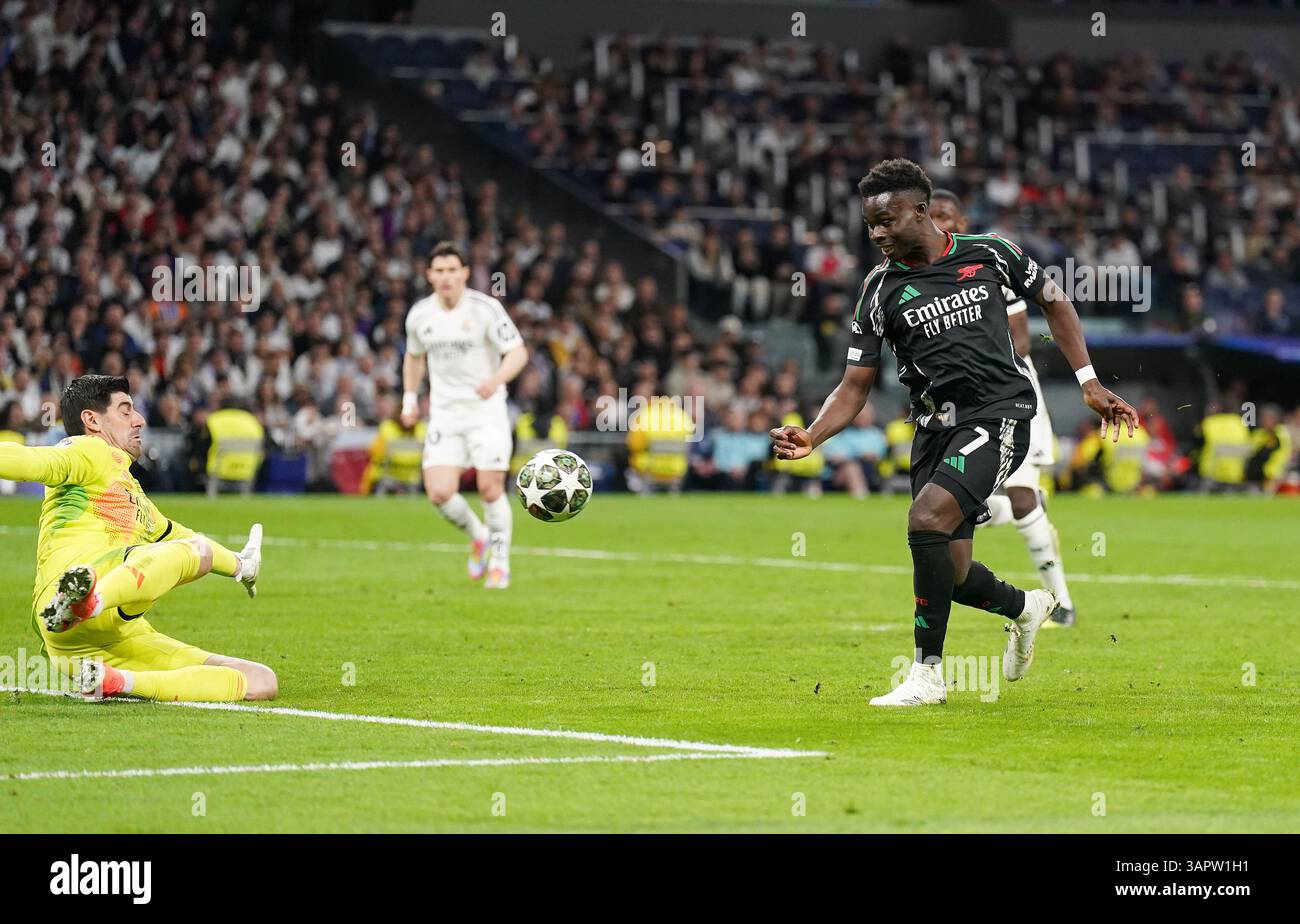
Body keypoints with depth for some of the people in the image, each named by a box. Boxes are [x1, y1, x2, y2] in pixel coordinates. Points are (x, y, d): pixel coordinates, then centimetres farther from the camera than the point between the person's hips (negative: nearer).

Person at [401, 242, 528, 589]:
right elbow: (414, 356, 23)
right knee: (440, 492, -11)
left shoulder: (486, 309, -10)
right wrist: (410, 398, 13)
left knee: (490, 489, -9)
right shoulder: (419, 315, 4)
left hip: (486, 410, -3)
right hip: (444, 414, 3)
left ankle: (500, 563, 11)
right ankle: (478, 537, 19)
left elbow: (518, 353, -12)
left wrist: (496, 380, -31)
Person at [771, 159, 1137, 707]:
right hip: (936, 426, 4)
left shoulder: (989, 253, 0)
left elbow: (1053, 302, 16)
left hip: (999, 414, -4)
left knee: (927, 518, -26)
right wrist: (811, 437, -15)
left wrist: (1089, 383, 10)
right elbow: (855, 386, 3)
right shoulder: (881, 290, 4)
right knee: (950, 578, 1)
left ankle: (928, 673, -15)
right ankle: (1025, 607, 37)